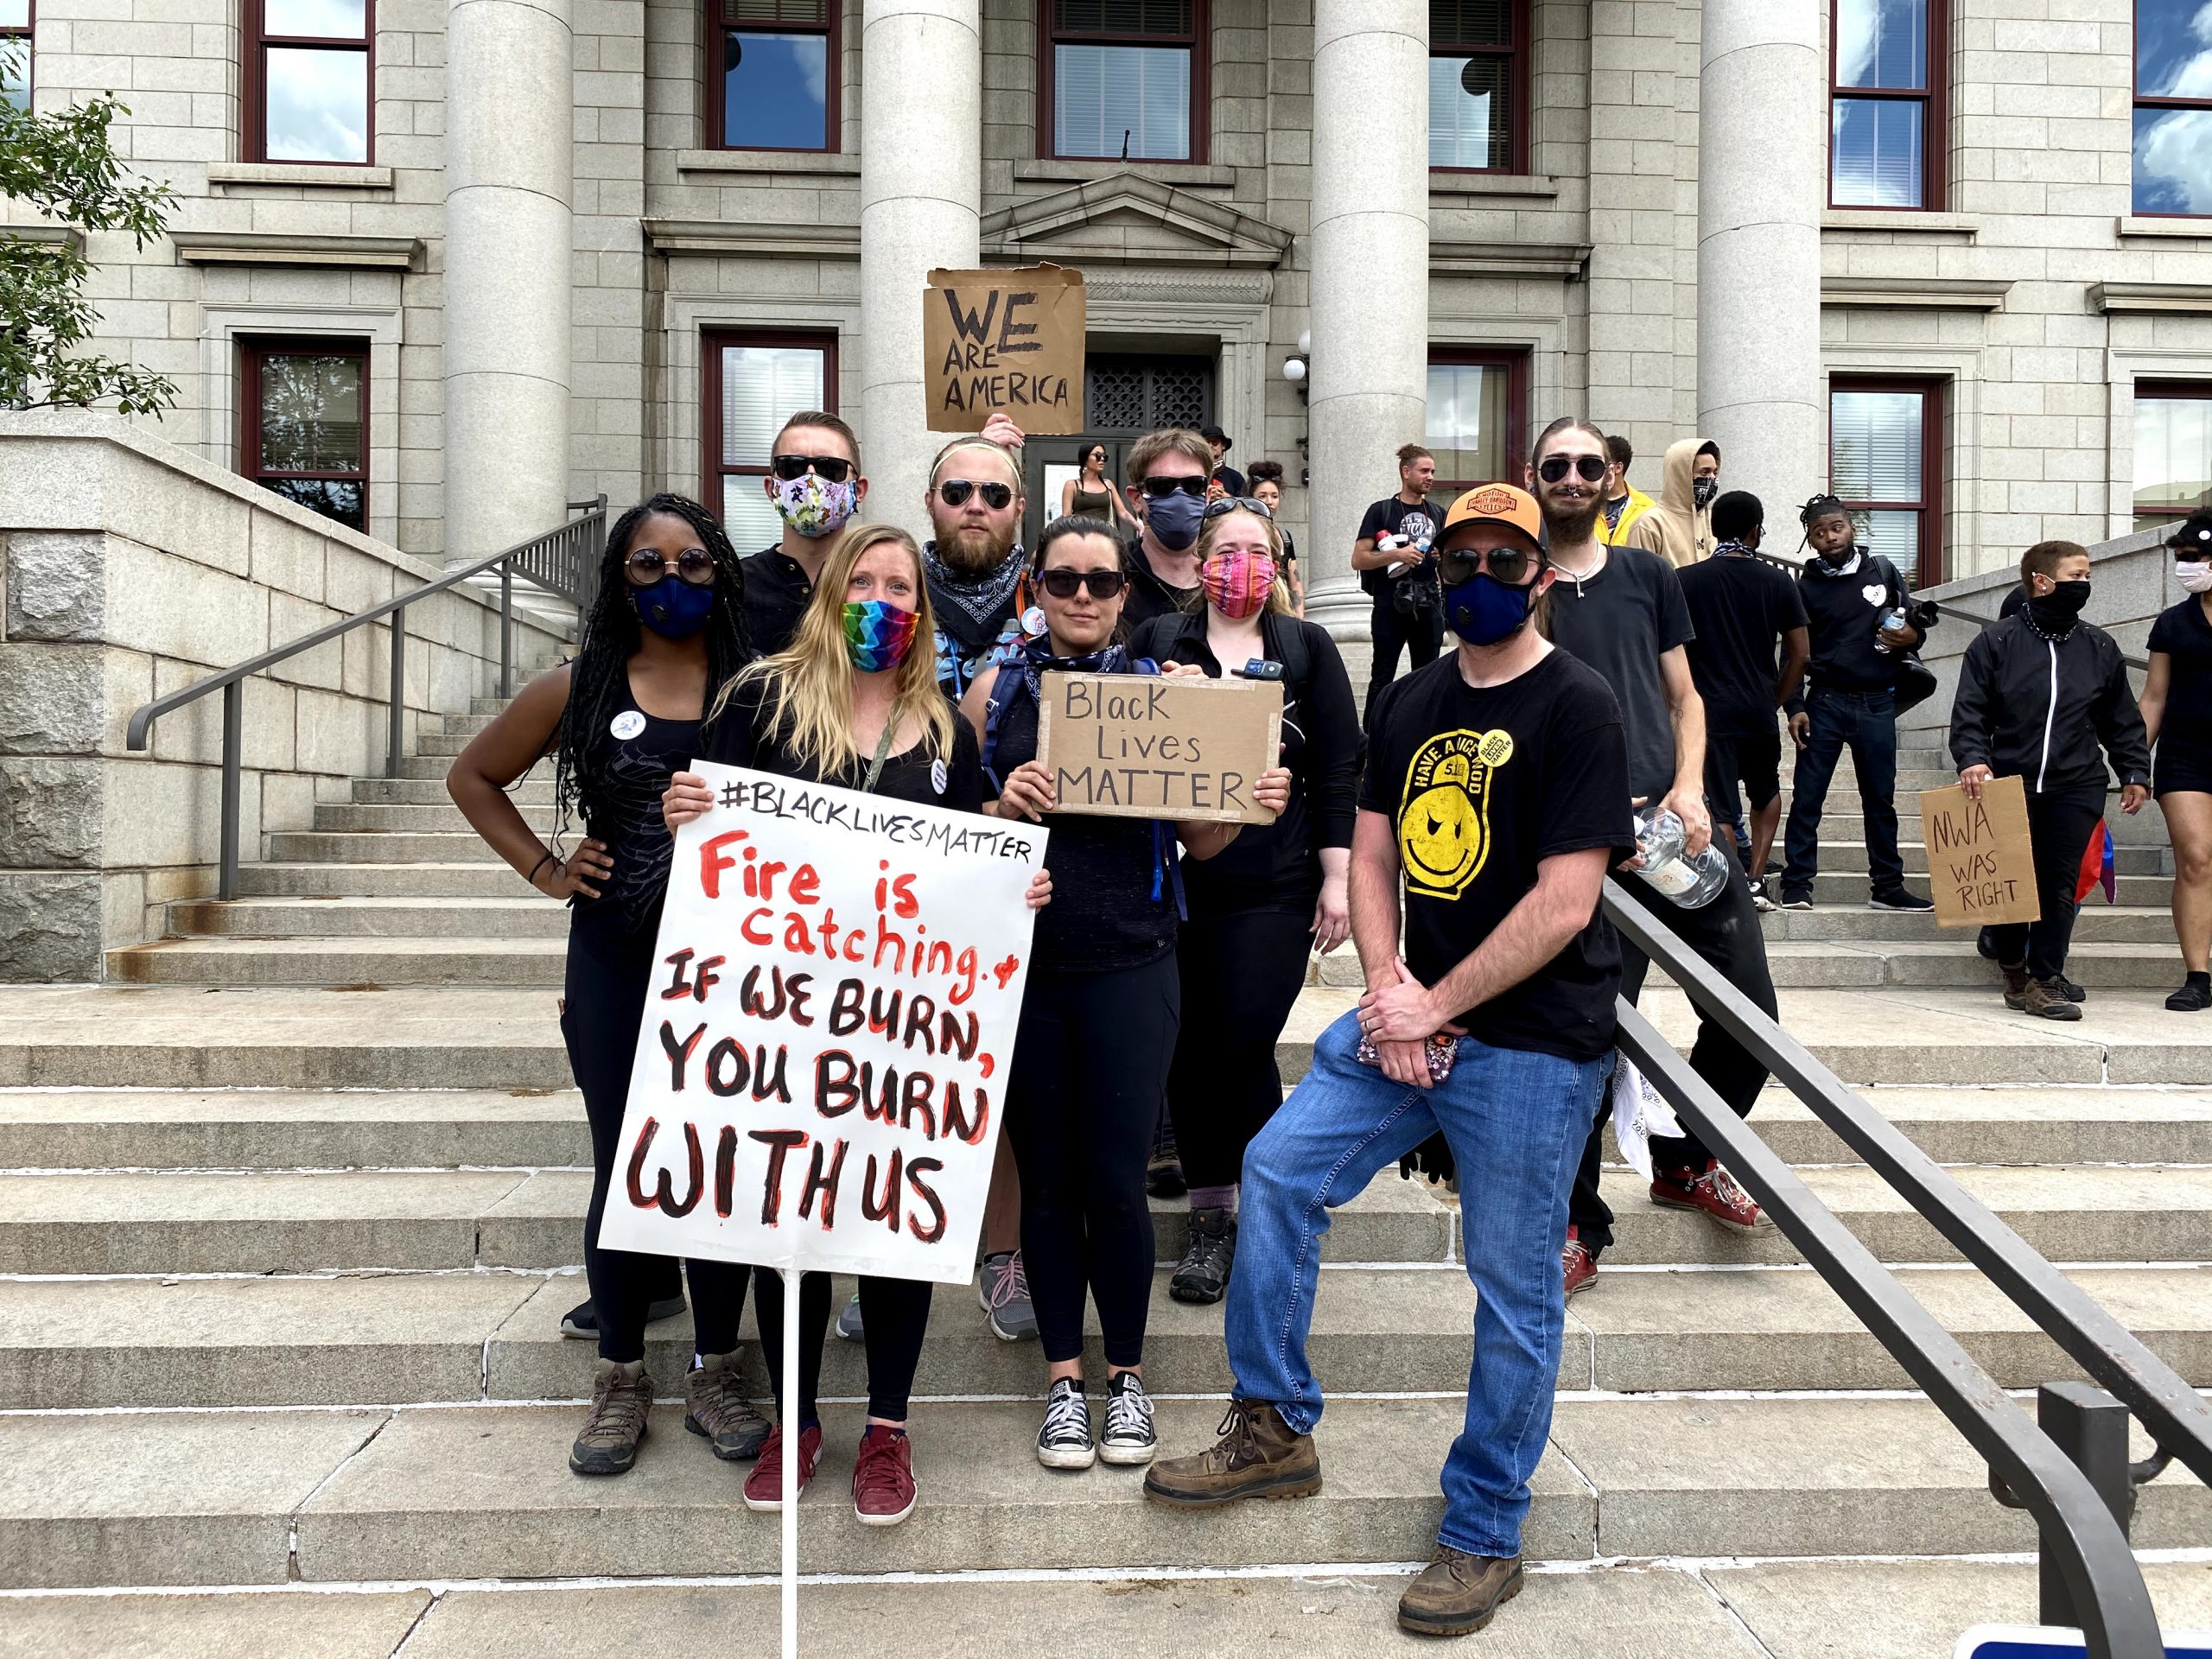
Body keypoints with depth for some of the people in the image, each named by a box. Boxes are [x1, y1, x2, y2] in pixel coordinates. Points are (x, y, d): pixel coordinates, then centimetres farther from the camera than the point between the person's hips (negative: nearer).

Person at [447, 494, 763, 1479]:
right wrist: (544, 870, 5)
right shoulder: (580, 689, 4)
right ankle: (620, 1379, 25)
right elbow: (473, 777, 15)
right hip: (615, 962, 1)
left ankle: (715, 1373, 24)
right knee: (624, 1164, 7)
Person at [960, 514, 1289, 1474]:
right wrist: (1005, 808, -14)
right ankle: (1063, 1376, 26)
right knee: (1046, 1178, 9)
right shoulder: (996, 693, 5)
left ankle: (1126, 1374, 23)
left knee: (1116, 1179, 1)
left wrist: (1246, 808, -13)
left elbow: (1198, 841, 7)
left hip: (1130, 964, -1)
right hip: (1022, 964, 1)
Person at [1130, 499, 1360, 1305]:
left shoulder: (1308, 649, 8)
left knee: (1245, 1048, -5)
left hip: (1273, 885, -1)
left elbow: (1338, 771, 4)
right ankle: (1209, 1214, 22)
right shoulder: (1158, 642, 10)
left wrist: (1337, 879, -1)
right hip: (1176, 879, 2)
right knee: (1190, 1049, 5)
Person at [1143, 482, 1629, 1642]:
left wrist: (1435, 1005, -14)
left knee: (1513, 1287, 4)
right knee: (1280, 1170, 3)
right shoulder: (1413, 700, 10)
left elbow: (1564, 904, -16)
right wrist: (1386, 992, -5)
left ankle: (1482, 1534, 22)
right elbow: (1372, 857, 10)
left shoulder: (1577, 710, -10)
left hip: (1533, 1041, -6)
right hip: (1413, 1014, 7)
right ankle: (1274, 1429, 21)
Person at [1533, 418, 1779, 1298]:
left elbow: (1684, 697, 16)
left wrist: (1689, 789, -2)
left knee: (1751, 1016, 6)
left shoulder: (1648, 575, 15)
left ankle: (1684, 1161, 32)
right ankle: (1577, 1225, 12)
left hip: (1678, 827, 4)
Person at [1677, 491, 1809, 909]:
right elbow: (1799, 652, 5)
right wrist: (1776, 701, 17)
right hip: (1760, 710, 3)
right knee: (1766, 792, 23)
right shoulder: (1778, 583, 3)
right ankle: (1756, 881, 13)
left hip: (1710, 710, -2)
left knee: (1720, 808, -1)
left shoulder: (1686, 581, -4)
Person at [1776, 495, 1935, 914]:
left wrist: (1911, 636, -7)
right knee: (1807, 797, -2)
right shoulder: (1806, 585, 2)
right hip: (1825, 702, -2)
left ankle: (1886, 886, 17)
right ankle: (1797, 884, 4)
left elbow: (1914, 622, 17)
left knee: (1880, 799, 9)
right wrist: (1795, 708, -7)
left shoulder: (1882, 570, 8)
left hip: (1877, 703, 2)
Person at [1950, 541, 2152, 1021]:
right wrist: (1972, 759, -17)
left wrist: (2135, 772, 12)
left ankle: (2044, 981, 4)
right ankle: (2013, 971, 24)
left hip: (2076, 788, 2)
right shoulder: (1996, 643, 0)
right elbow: (1969, 711, -3)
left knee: (2059, 884, -3)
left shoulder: (2099, 647, 10)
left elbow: (2122, 720, 17)